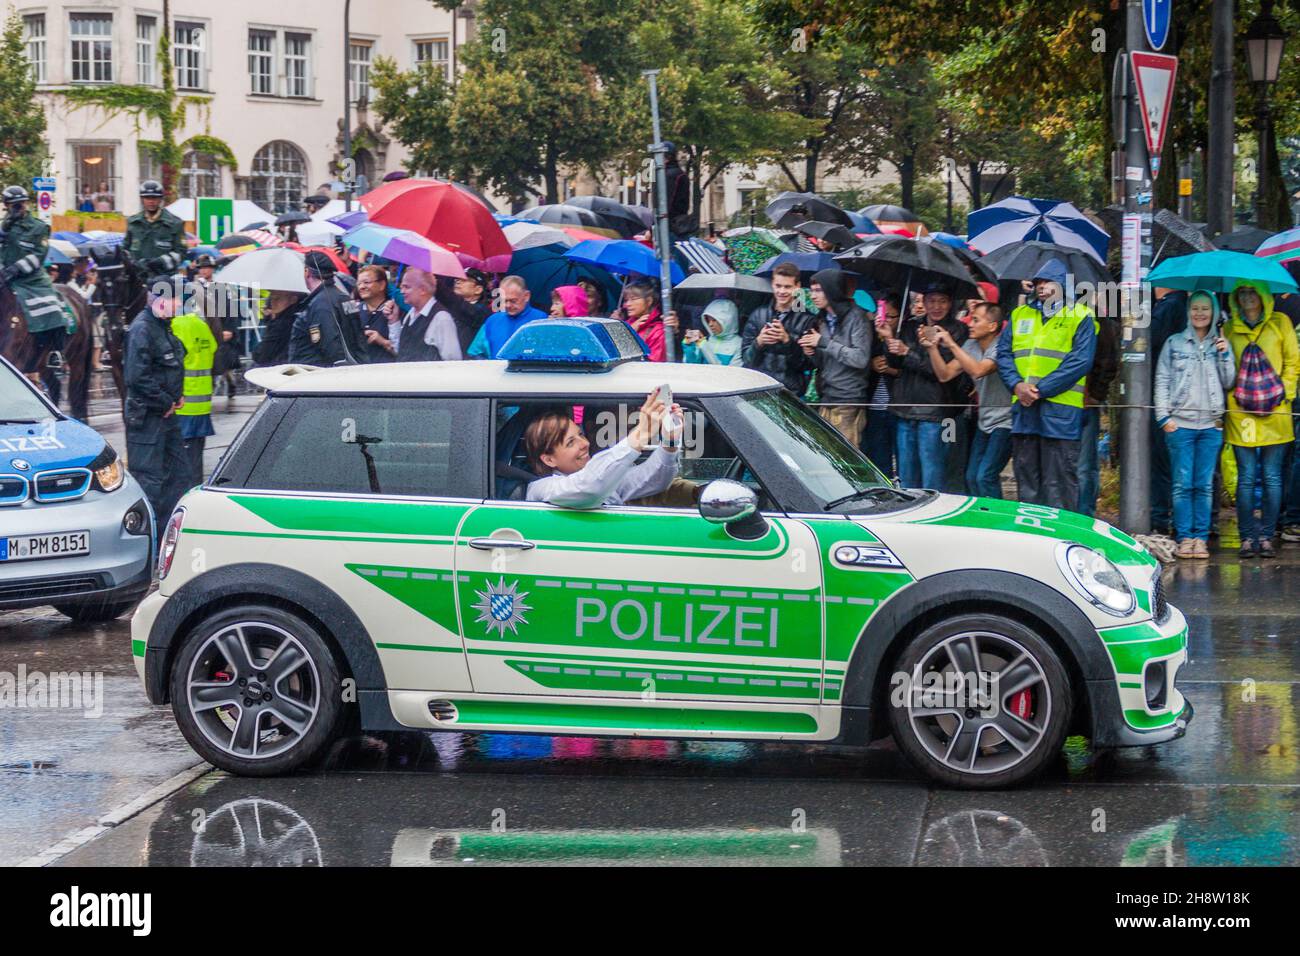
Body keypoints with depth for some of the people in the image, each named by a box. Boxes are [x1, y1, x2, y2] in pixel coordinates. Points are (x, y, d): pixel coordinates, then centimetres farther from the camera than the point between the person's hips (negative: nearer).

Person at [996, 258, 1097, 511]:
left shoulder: (1080, 317, 2)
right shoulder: (1020, 315, 18)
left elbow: (1080, 361, -9)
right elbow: (1003, 354, 11)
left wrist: (1040, 389, -15)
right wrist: (1017, 385, -8)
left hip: (1060, 411, -5)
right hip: (1023, 409, 5)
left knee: (1058, 485, -4)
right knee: (1026, 479, 10)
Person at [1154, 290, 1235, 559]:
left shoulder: (1220, 345, 13)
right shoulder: (1174, 343, 8)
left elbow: (1228, 382, 9)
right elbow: (1162, 381, 6)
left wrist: (1225, 355, -5)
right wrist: (1164, 417, -3)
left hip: (1211, 425, 1)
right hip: (1180, 423, -1)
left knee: (1205, 484, 1)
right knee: (1183, 484, -4)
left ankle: (1201, 537, 4)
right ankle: (1184, 537, 0)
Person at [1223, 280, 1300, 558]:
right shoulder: (1229, 329, 10)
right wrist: (1231, 394, -4)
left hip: (1274, 413, -1)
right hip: (1241, 414, 1)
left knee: (1272, 477, -1)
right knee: (1246, 478, 0)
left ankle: (1266, 536, 4)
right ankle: (1247, 538, 3)